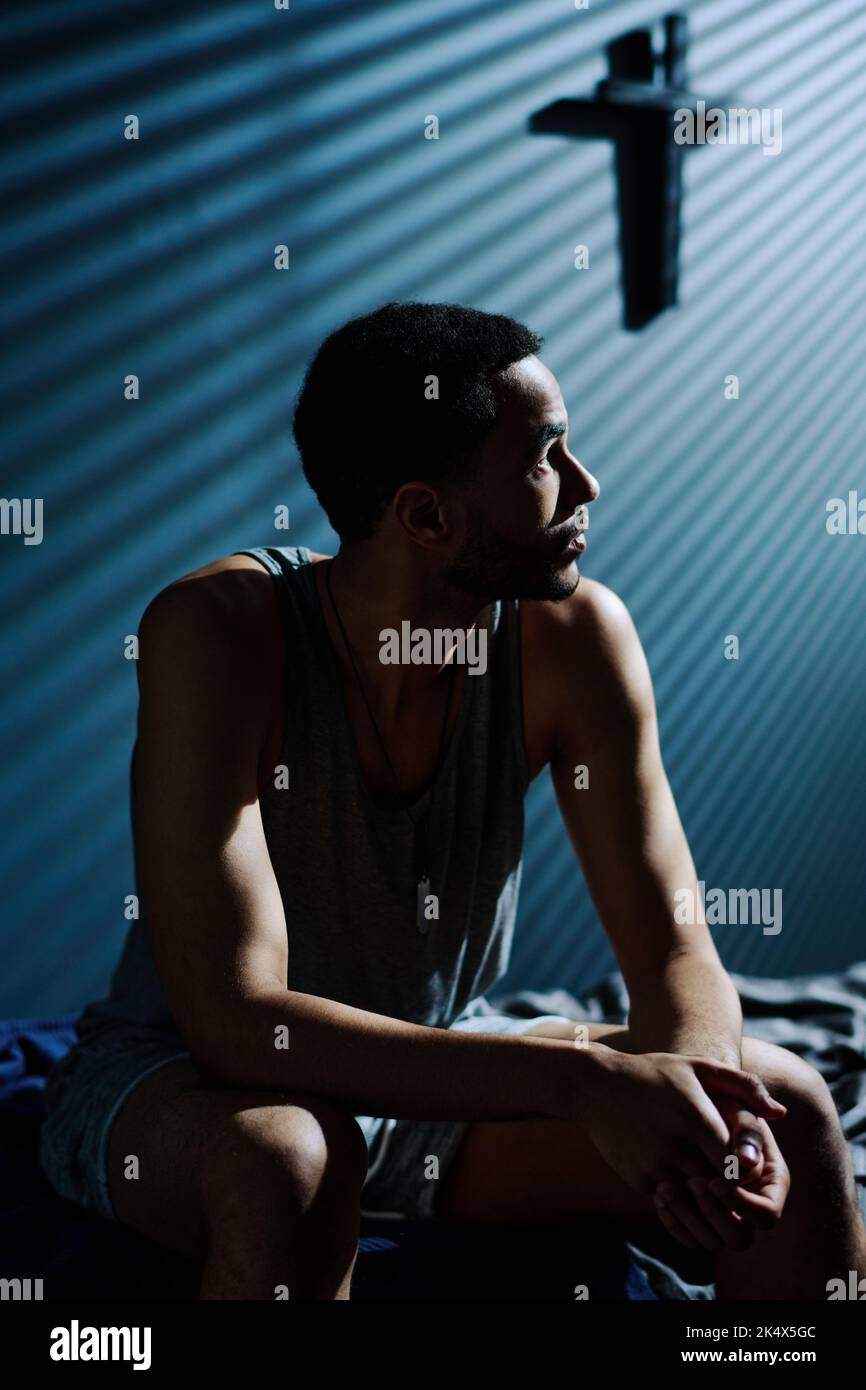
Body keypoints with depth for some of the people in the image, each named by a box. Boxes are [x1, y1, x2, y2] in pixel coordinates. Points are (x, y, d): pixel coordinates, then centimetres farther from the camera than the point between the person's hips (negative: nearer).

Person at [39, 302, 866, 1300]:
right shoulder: (215, 628, -28)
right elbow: (231, 1018, -34)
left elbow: (674, 953, -10)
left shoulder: (573, 636, -14)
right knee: (286, 1157, -39)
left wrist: (699, 1087, -35)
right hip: (183, 1082, -4)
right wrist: (581, 1078, -41)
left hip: (440, 1068, 4)